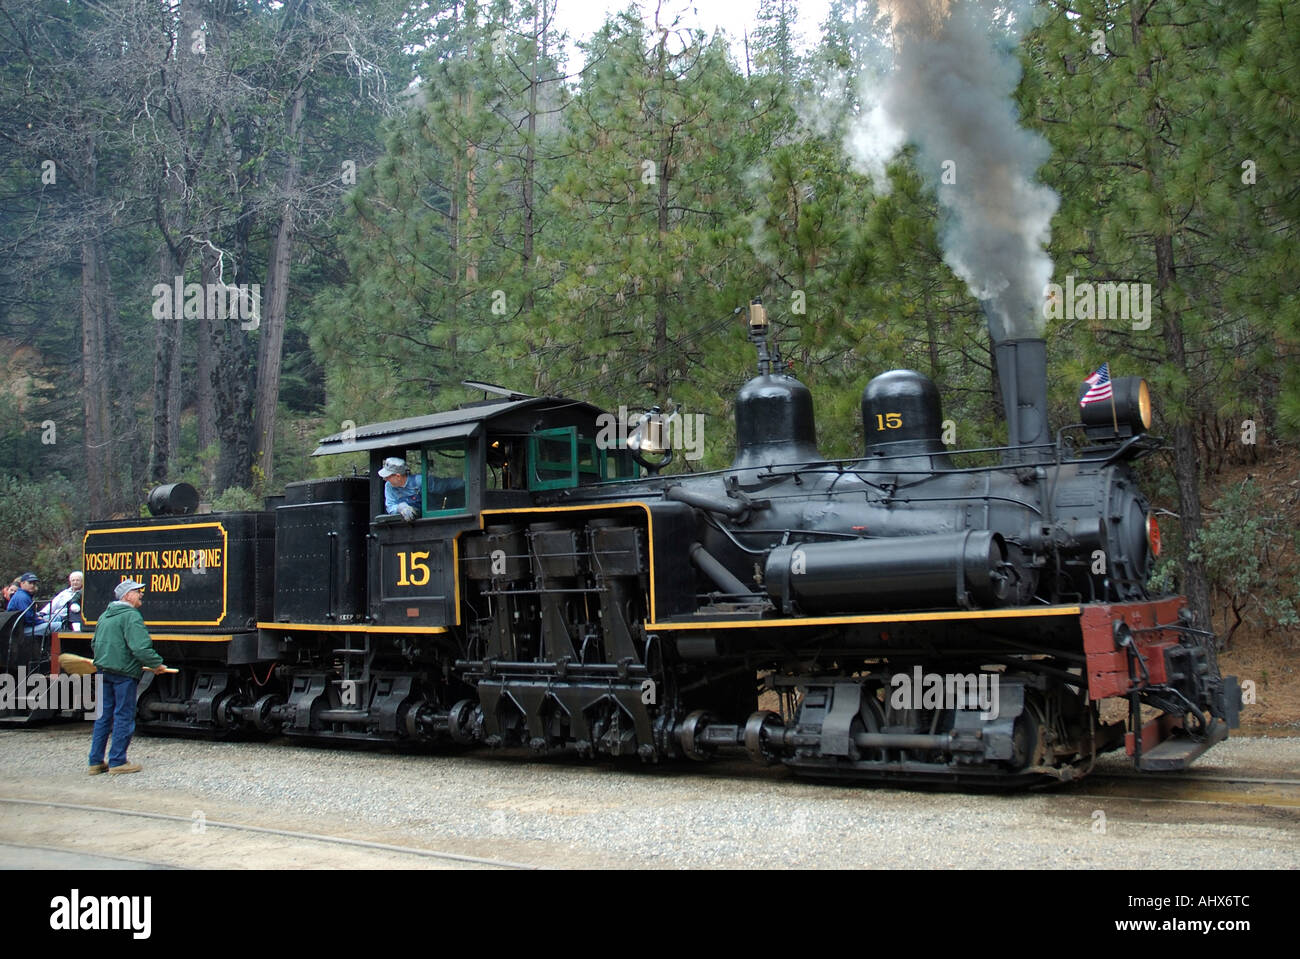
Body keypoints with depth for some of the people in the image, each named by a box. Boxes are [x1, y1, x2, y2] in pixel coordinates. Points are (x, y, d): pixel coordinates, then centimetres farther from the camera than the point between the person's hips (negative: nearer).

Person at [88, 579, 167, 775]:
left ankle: (96, 762, 15)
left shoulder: (105, 616, 16)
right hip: (124, 672, -8)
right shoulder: (131, 616, -13)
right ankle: (117, 762, 3)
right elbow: (140, 647, -22)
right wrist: (156, 664, -12)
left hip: (103, 670, 8)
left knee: (103, 716, 12)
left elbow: (95, 644, 24)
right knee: (124, 717, 0)